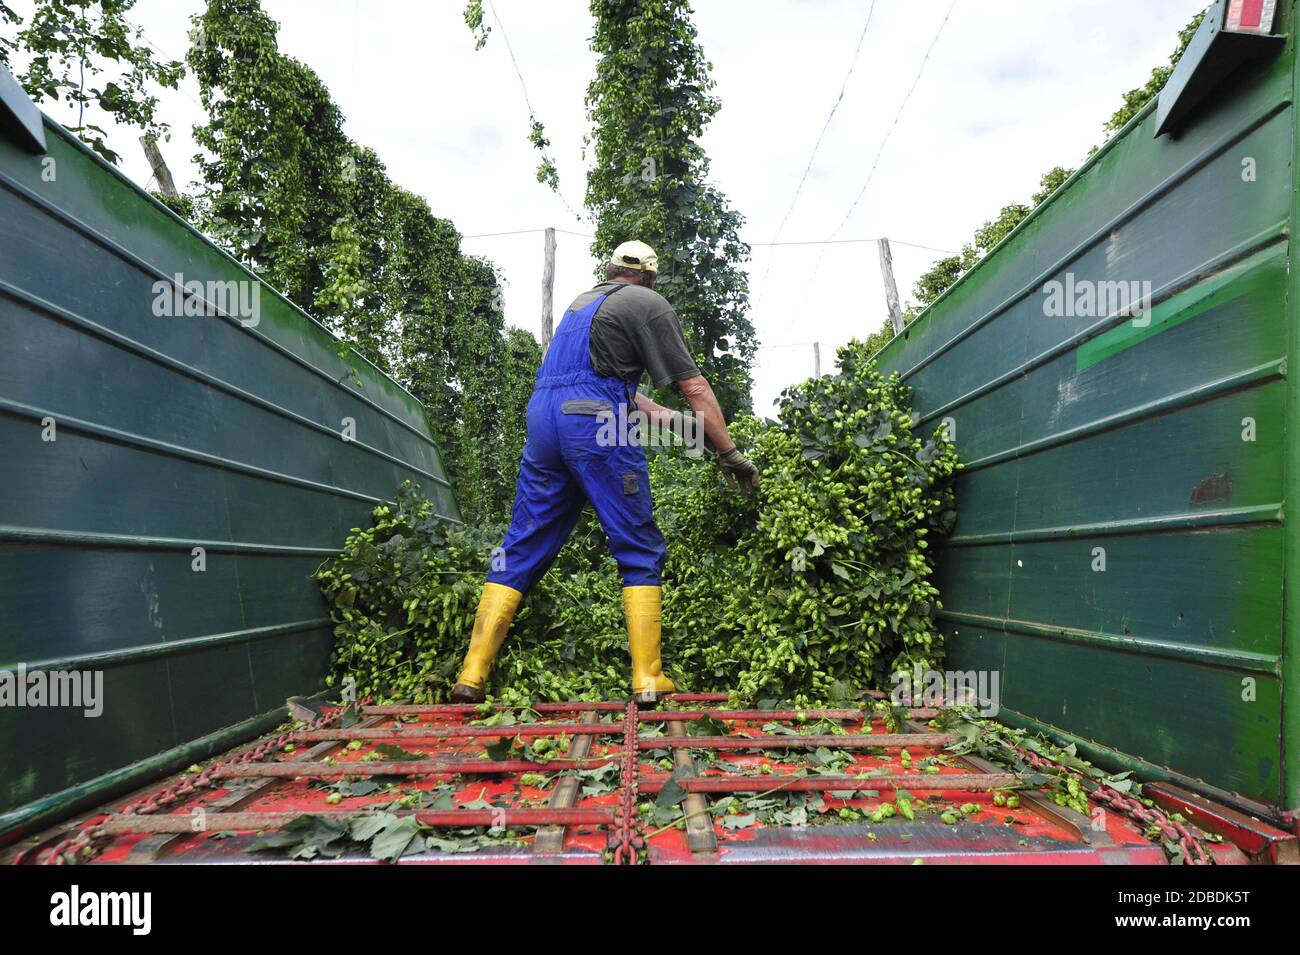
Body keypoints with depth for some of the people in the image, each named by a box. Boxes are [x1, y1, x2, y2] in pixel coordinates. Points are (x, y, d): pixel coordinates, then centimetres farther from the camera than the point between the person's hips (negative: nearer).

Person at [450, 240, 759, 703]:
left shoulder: (582, 301, 29)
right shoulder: (649, 304, 8)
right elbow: (695, 387, 3)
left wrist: (662, 415, 38)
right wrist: (729, 453, 7)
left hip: (543, 419, 6)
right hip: (597, 424, -6)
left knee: (521, 550, 8)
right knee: (640, 552, 2)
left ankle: (472, 675, 7)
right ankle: (649, 679, -1)